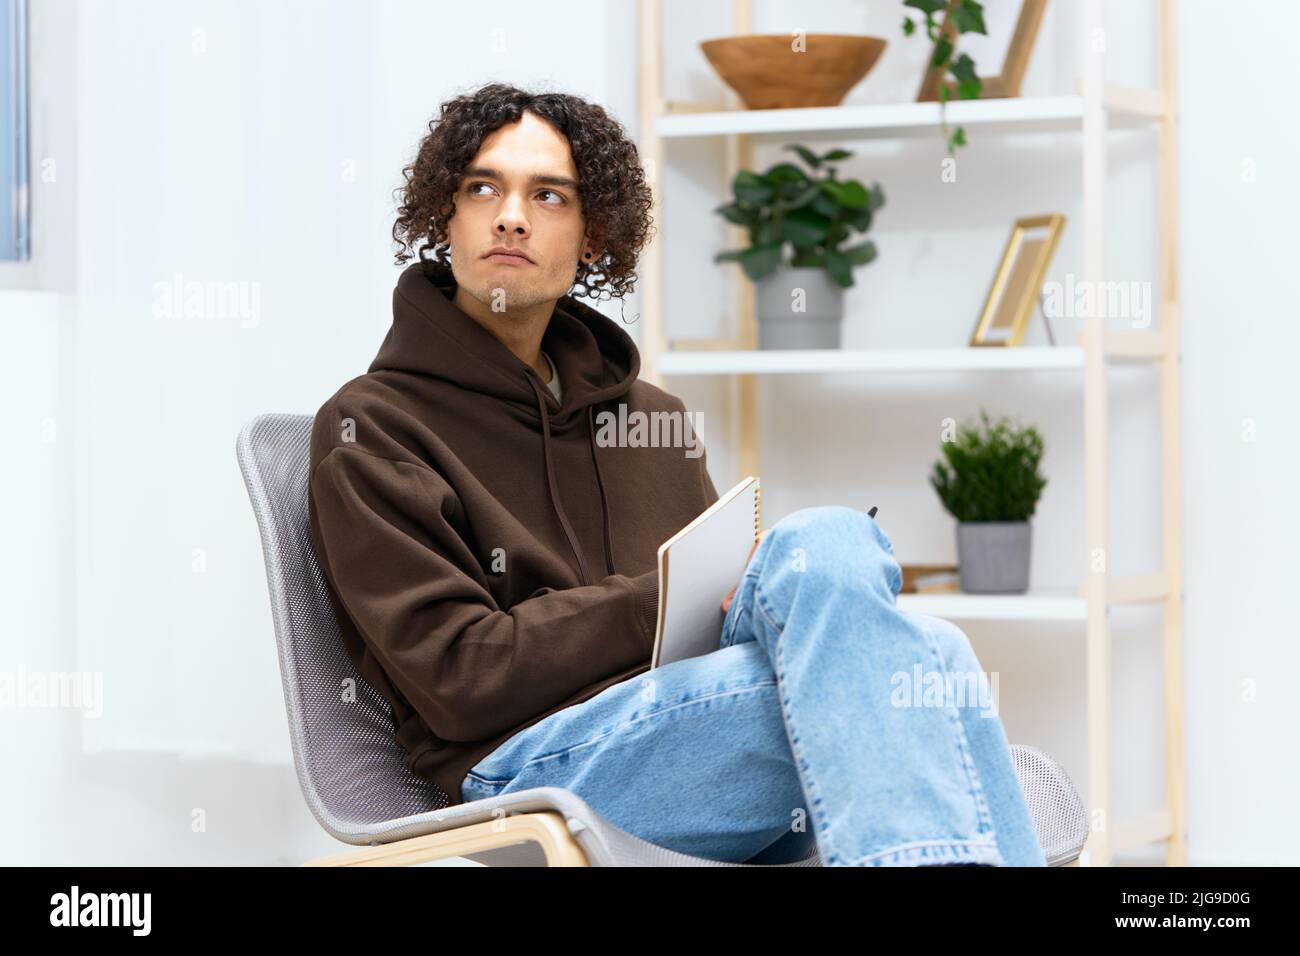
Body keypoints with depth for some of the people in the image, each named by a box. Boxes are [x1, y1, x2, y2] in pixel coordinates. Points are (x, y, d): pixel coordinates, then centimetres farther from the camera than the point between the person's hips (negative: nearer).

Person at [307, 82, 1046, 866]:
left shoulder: (650, 418, 28)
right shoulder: (370, 427, 7)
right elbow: (459, 676, -4)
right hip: (529, 762, -5)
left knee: (926, 649, -29)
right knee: (824, 544, -29)